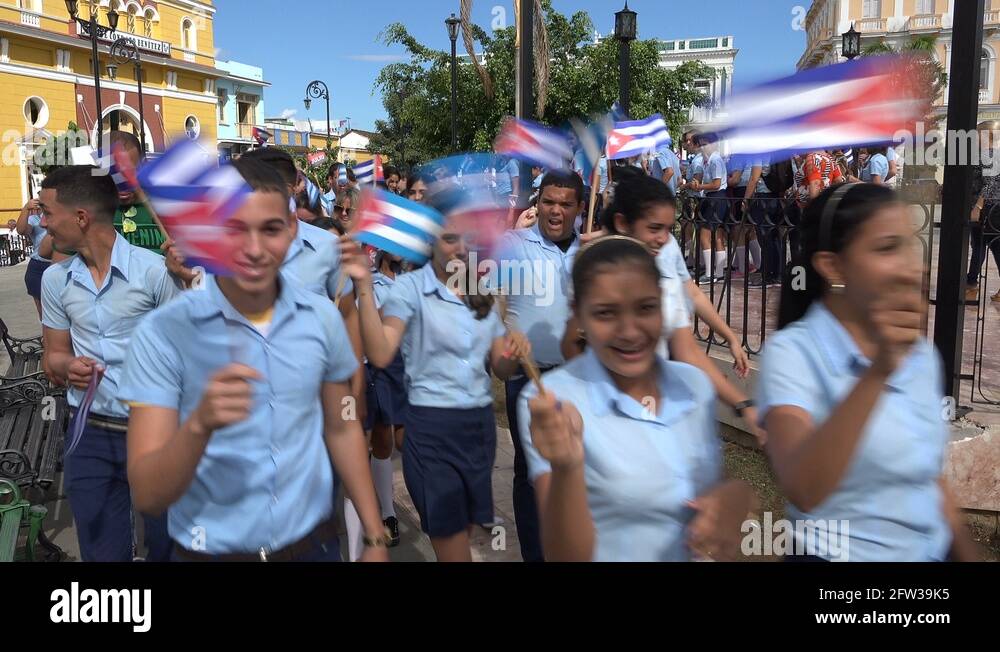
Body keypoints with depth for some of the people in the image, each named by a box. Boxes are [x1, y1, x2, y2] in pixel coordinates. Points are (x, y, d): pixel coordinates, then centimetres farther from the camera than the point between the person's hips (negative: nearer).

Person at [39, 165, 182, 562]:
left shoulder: (154, 270, -11)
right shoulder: (55, 280, 4)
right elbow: (53, 357, 13)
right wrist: (68, 368, -11)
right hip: (89, 436, 4)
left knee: (169, 546, 11)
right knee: (102, 551, 14)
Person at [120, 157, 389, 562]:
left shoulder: (323, 318, -6)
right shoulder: (162, 334, -16)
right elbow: (147, 495, -17)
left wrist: (375, 537, 6)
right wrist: (200, 424, -35)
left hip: (314, 543, 3)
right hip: (209, 552, -2)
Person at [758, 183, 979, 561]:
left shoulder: (922, 355, 1)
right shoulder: (792, 352, -20)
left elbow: (930, 477, 10)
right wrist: (878, 371, -40)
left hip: (932, 551, 6)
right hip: (839, 553, -6)